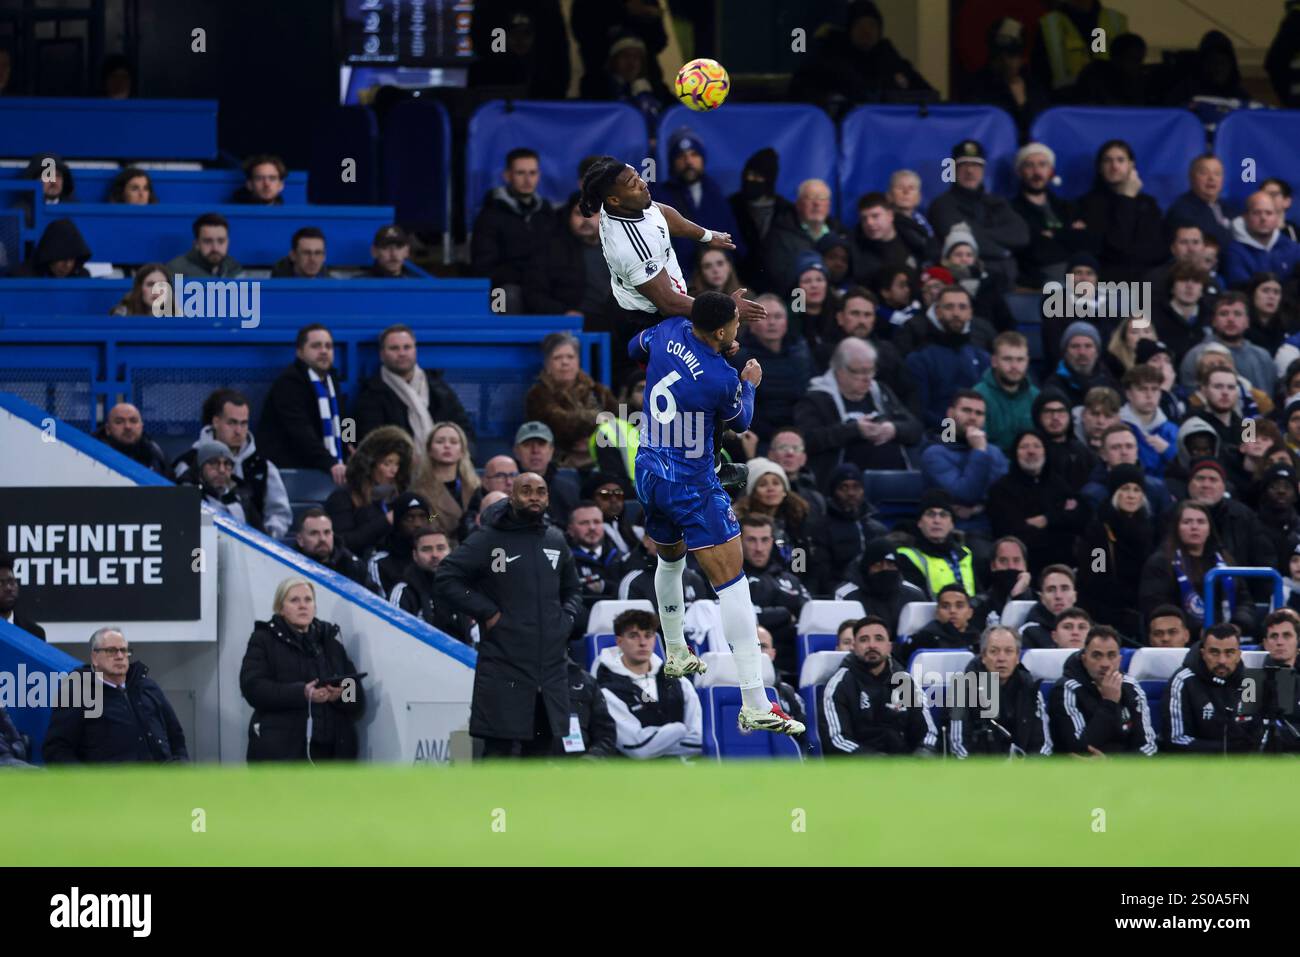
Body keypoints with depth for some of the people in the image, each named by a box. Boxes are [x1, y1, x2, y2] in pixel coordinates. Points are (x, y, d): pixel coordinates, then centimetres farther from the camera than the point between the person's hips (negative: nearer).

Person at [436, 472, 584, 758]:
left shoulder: (556, 540, 14)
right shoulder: (487, 540, -3)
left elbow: (572, 590, 28)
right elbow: (445, 581, -7)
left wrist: (566, 619, 8)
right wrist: (487, 612, -11)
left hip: (551, 667, 6)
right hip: (504, 667, -6)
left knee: (541, 747, 11)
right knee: (499, 751, -9)